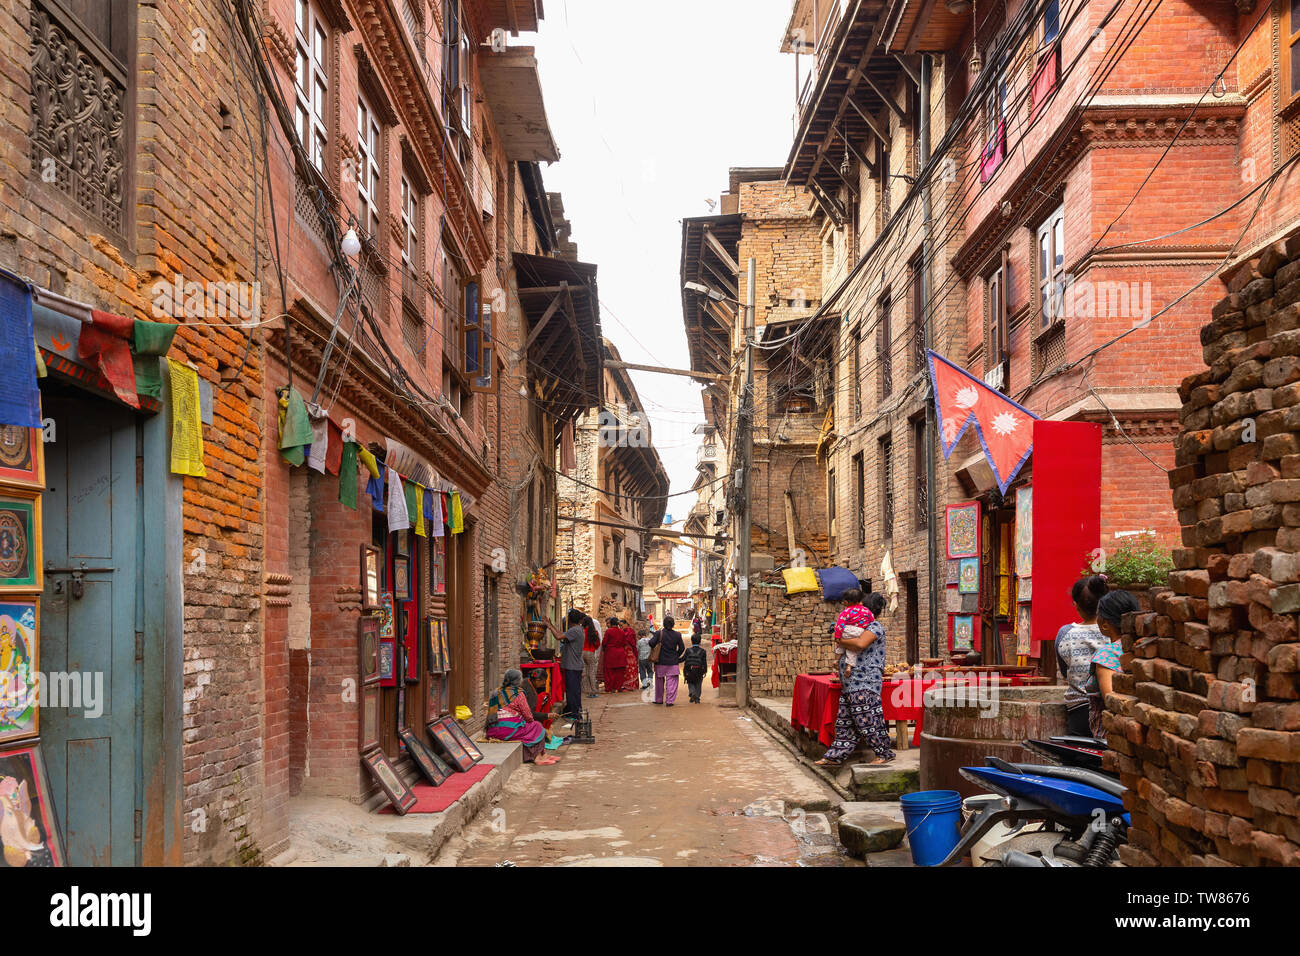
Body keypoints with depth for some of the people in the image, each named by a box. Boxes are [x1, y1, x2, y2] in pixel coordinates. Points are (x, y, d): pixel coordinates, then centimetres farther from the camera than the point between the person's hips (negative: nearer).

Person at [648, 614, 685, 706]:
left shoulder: (659, 633, -8)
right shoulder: (677, 635, -2)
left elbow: (651, 643, -18)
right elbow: (682, 648, 1)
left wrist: (653, 650, 2)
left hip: (660, 662, 0)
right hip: (673, 662, 0)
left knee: (659, 681, 15)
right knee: (671, 682, 3)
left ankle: (659, 699, 24)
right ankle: (670, 701, -2)